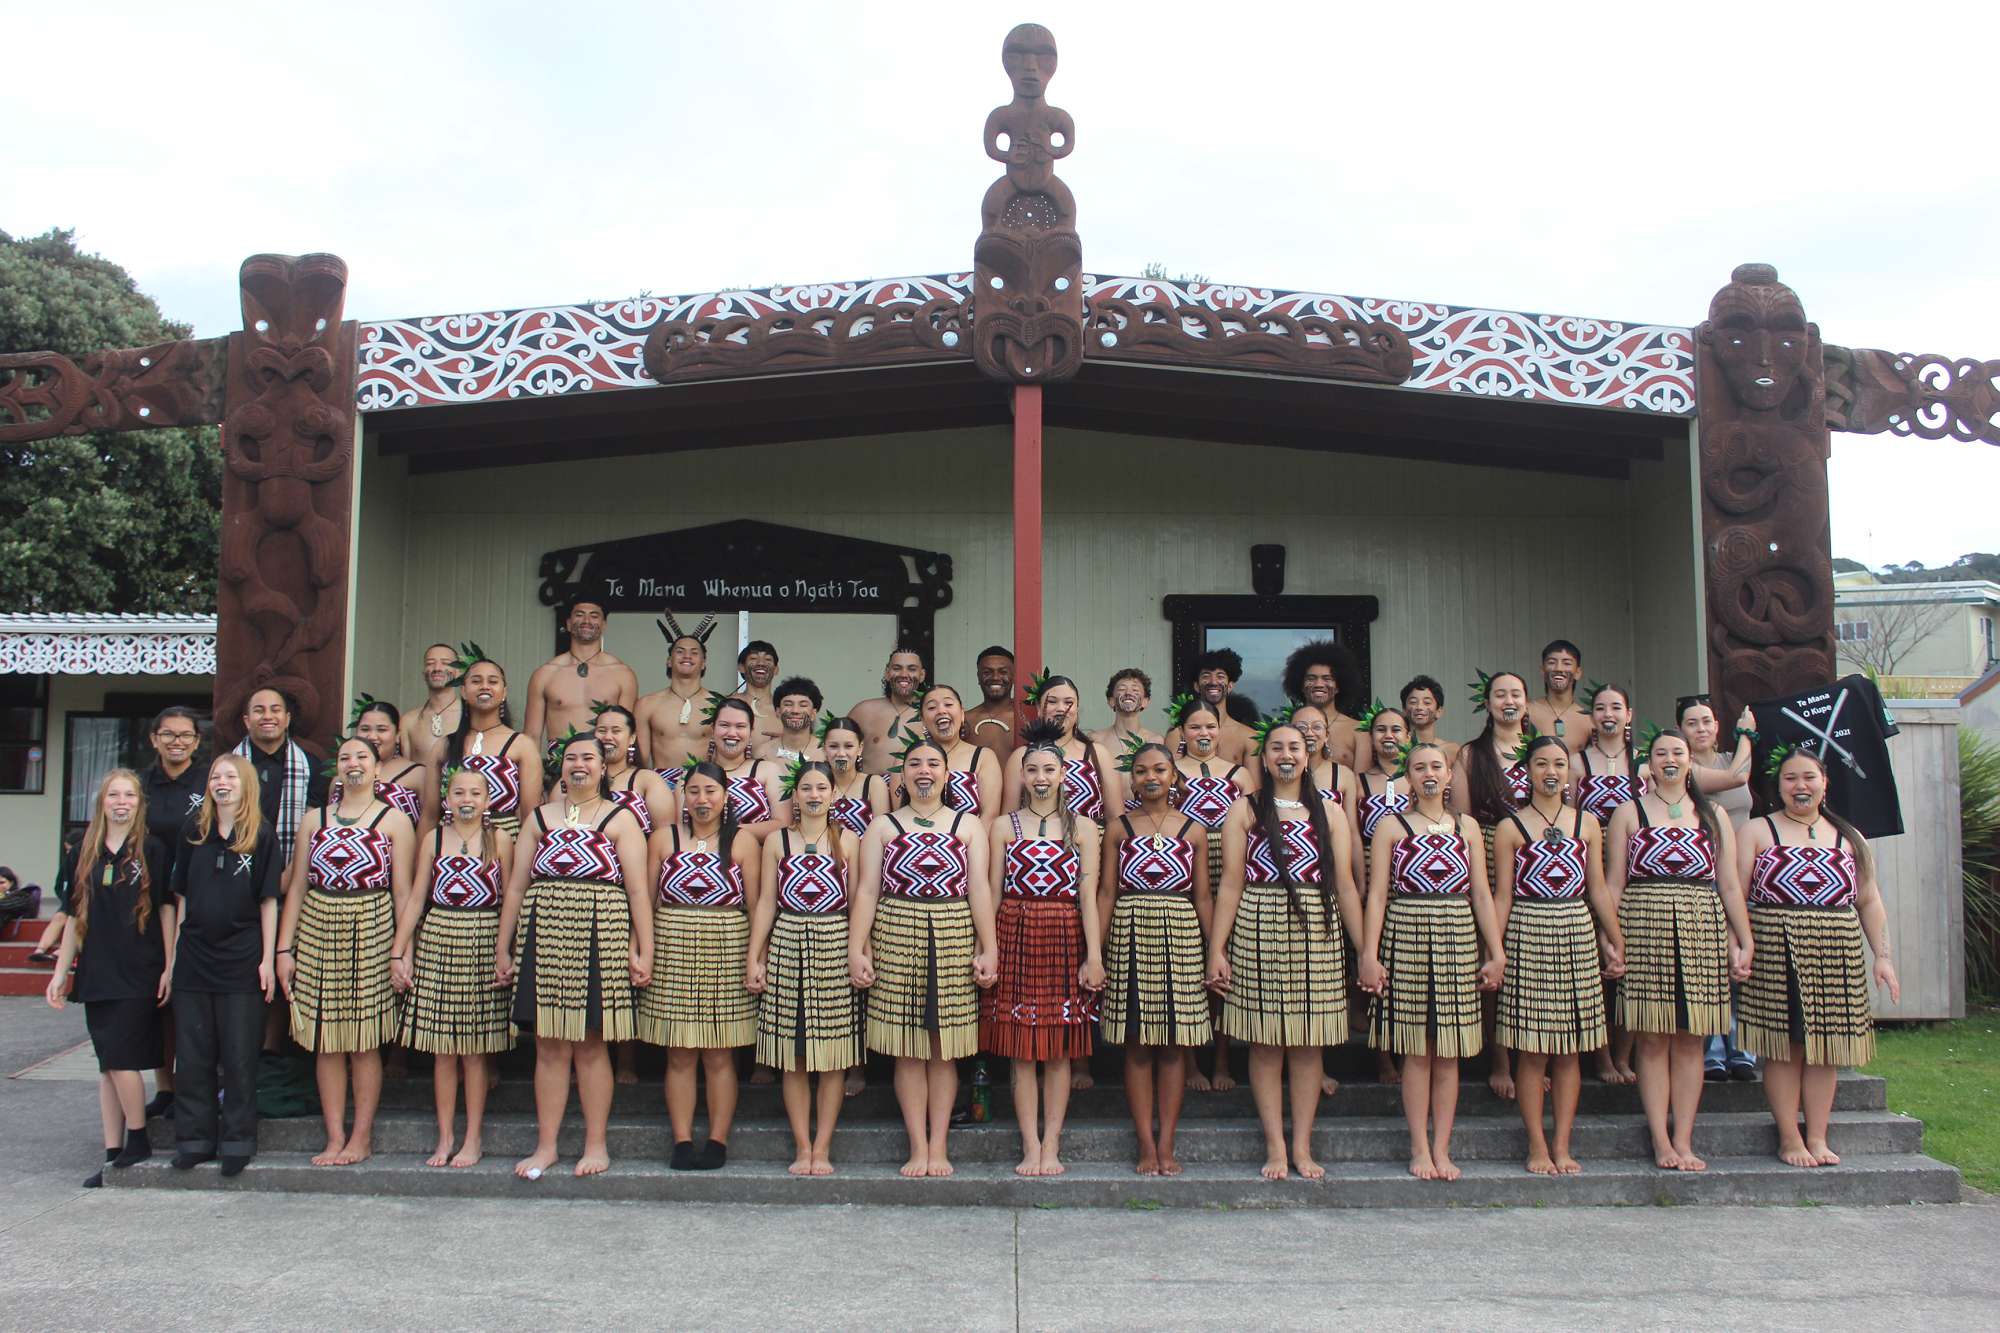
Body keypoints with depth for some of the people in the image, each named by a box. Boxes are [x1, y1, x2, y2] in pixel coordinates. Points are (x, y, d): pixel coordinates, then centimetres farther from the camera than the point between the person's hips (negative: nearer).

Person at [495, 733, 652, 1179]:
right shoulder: (540, 818, 14)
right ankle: (545, 1145, 13)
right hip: (545, 938, 3)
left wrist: (643, 951, -8)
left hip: (600, 940, -3)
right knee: (550, 1046, 5)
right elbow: (515, 887, 13)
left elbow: (638, 891, -2)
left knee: (591, 1044, 2)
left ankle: (596, 1145, 12)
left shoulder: (620, 819, 4)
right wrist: (502, 947, 9)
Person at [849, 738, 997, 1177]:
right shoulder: (882, 826, 9)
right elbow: (867, 890, 3)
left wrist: (988, 949, -4)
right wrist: (856, 948, -6)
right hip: (897, 937, 0)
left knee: (945, 1049, 3)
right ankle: (918, 1147, 8)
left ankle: (939, 1146, 11)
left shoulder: (968, 824, 10)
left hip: (954, 939, 0)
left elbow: (979, 889, 3)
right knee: (908, 1049, 2)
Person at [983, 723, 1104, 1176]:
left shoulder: (1082, 828, 6)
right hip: (1016, 937, 0)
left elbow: (1088, 896, 1)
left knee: (1059, 1052, 3)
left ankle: (1051, 1146, 10)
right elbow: (993, 893, 6)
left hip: (1066, 939, 0)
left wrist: (1094, 956, -5)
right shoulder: (1004, 826, 7)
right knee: (1022, 1052, 1)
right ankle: (1031, 1147, 7)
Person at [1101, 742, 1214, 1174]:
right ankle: (1147, 1144, 7)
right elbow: (1106, 893, 4)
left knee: (1176, 1044, 2)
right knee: (1138, 1045, 1)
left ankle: (1167, 1144, 9)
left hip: (1181, 939, 1)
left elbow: (1203, 897, 9)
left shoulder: (1194, 830, 8)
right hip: (1130, 937, -1)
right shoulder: (1119, 828, 6)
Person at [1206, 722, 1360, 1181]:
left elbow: (1345, 886, 8)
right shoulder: (1245, 811, 6)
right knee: (1266, 1043, 1)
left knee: (1309, 1043, 4)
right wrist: (1216, 949, -6)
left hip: (1317, 935, 2)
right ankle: (1275, 1146, 9)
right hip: (1259, 932, -2)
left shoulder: (1329, 814, 11)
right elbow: (1231, 884, 1)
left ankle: (1302, 1146, 13)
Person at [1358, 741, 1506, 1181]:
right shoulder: (1392, 826, 3)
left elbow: (1481, 894, 10)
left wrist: (1496, 952, 4)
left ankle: (1441, 1149, 12)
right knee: (1417, 1052, 0)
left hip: (1458, 943, 3)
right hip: (1406, 941, -3)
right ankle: (1420, 1149, 8)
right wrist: (1369, 955, -10)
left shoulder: (1466, 826, 11)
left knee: (1448, 1054, 5)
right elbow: (1377, 894, -2)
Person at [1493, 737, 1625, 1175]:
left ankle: (1562, 1145, 11)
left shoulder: (1587, 823, 10)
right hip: (1528, 937, -3)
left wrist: (1616, 942, 7)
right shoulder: (1511, 828, 2)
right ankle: (1537, 1146, 6)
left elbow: (1598, 889, 11)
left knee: (1570, 1050, 5)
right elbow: (1503, 895, 0)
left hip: (1578, 937, 3)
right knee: (1533, 1051, -2)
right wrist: (1494, 950, -7)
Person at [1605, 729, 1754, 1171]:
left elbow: (1730, 886, 11)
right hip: (1644, 930, -2)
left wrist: (1744, 943, 3)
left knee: (1690, 1039, 2)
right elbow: (1614, 883, 4)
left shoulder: (1712, 815, 14)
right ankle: (1661, 1141, 1)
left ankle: (1684, 1141, 6)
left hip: (1702, 932, 2)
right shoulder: (1629, 812, 8)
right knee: (1653, 1039, -3)